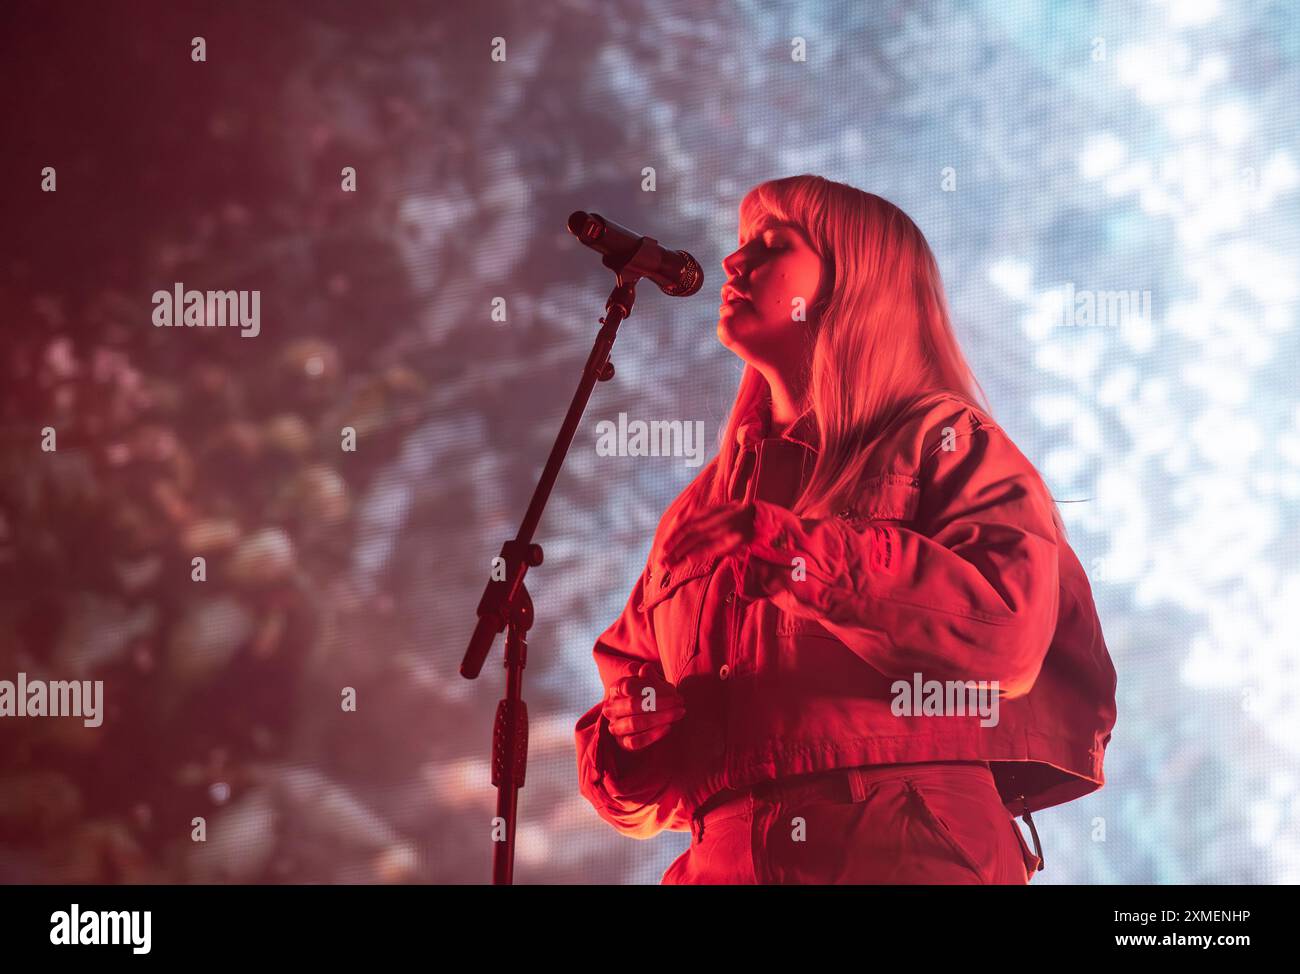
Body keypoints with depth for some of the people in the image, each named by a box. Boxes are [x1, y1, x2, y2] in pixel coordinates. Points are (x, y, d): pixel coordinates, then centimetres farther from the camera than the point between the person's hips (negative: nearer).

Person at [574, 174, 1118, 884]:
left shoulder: (945, 441, 7)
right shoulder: (703, 508, 20)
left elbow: (1009, 626, -13)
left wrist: (775, 545, -12)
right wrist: (629, 741, -1)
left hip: (914, 853, -2)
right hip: (724, 861, 2)